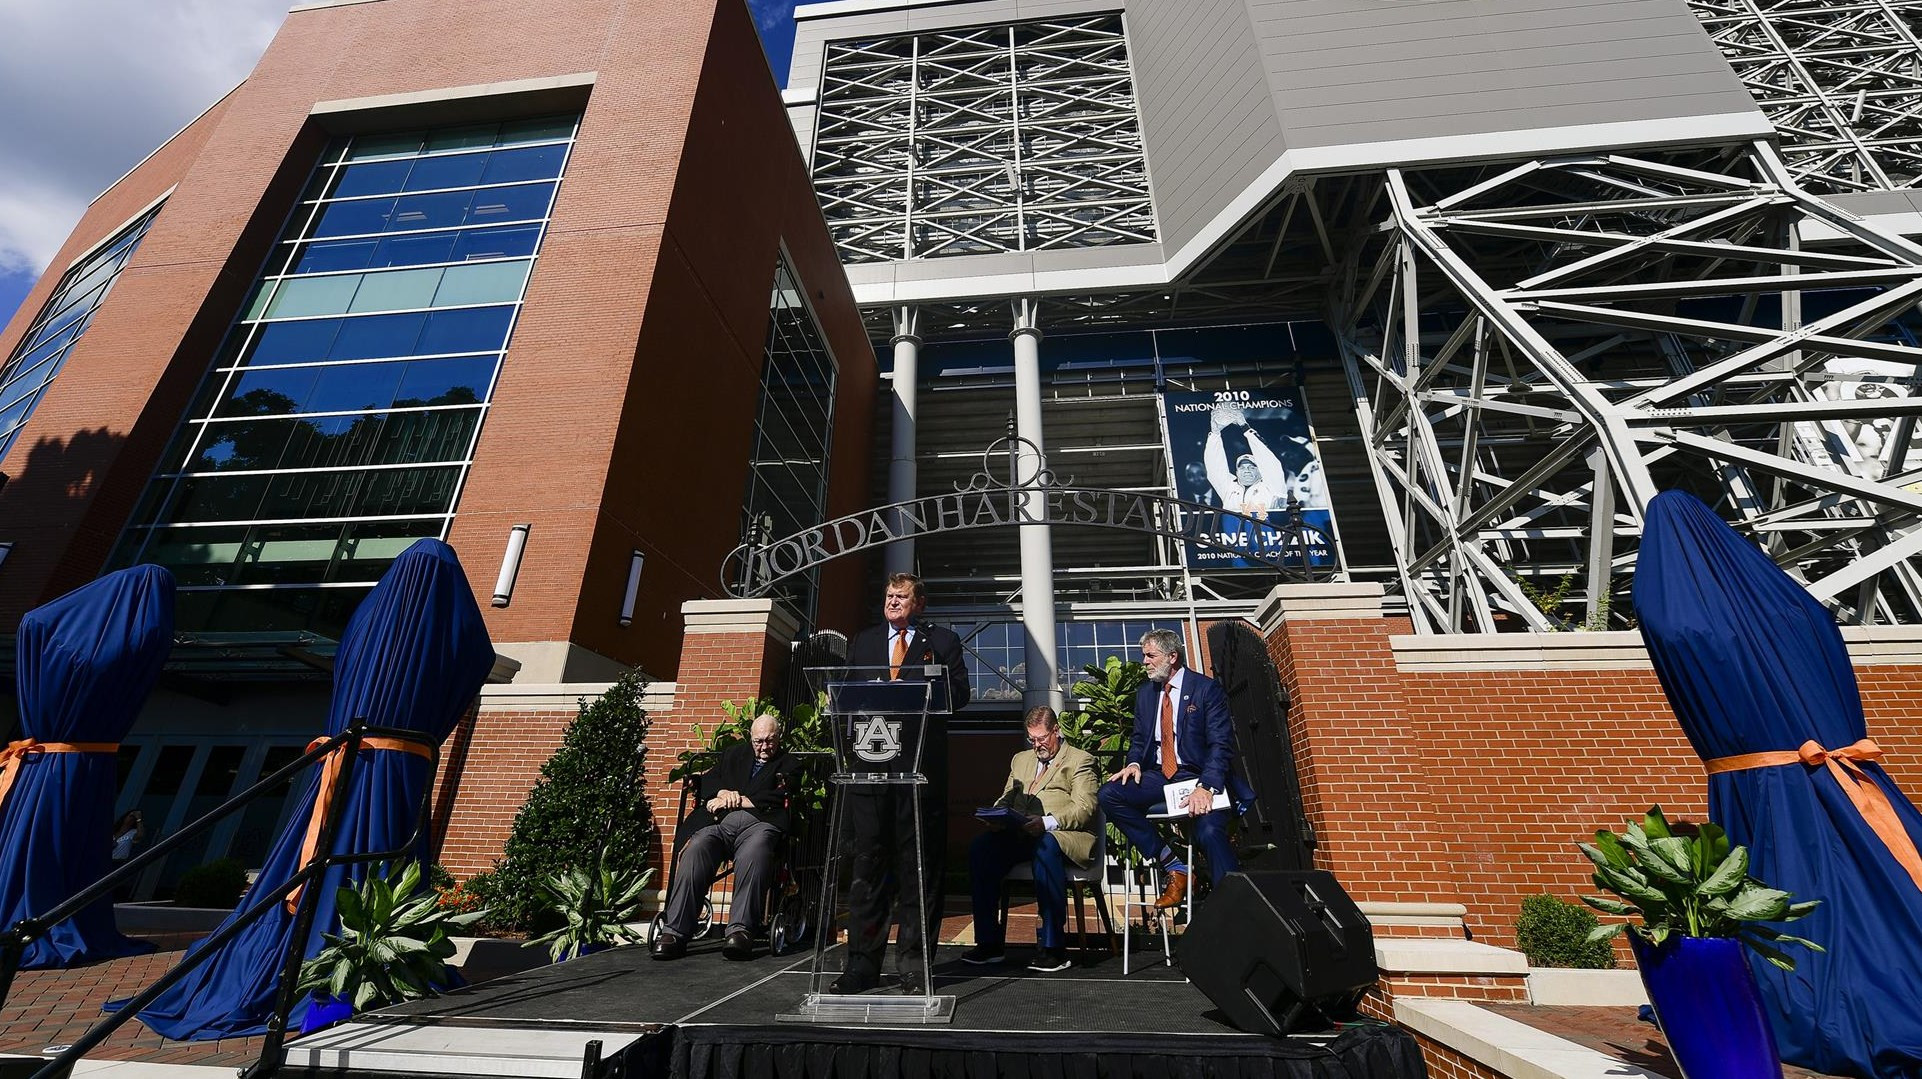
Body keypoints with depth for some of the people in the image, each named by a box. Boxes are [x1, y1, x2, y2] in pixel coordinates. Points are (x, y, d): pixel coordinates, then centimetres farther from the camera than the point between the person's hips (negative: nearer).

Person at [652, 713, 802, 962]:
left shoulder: (789, 764, 20)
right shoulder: (733, 753, 33)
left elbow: (777, 800, 4)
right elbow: (706, 781, 23)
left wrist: (736, 800, 3)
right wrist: (724, 793, 1)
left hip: (759, 823, -3)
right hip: (719, 822, 3)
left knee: (754, 855, -38)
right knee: (695, 851, -30)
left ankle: (740, 930, -41)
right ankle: (673, 931, -31)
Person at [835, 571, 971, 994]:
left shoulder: (942, 641, 10)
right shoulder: (862, 641, 19)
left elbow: (958, 693, 1)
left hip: (922, 764, -2)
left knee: (919, 863, 3)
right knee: (866, 860, 6)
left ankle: (913, 961, 14)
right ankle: (863, 961, 16)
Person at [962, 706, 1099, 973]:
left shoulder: (1080, 760, 7)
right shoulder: (1020, 759, 26)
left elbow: (1083, 808, -5)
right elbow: (1005, 798, 22)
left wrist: (1047, 822, -22)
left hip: (1064, 835, -5)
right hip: (1019, 833, 5)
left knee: (1046, 847, -38)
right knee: (980, 847, -22)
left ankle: (1052, 947, -27)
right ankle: (989, 942, -12)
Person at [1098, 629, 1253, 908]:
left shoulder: (1206, 688, -4)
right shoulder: (1145, 693, 14)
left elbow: (1221, 744, -11)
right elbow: (1138, 739, 19)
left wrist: (1206, 787, -26)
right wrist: (1134, 763, -5)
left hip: (1199, 778, -5)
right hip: (1159, 777, 6)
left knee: (1210, 831, -35)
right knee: (1109, 793, -20)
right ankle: (1173, 868, -12)